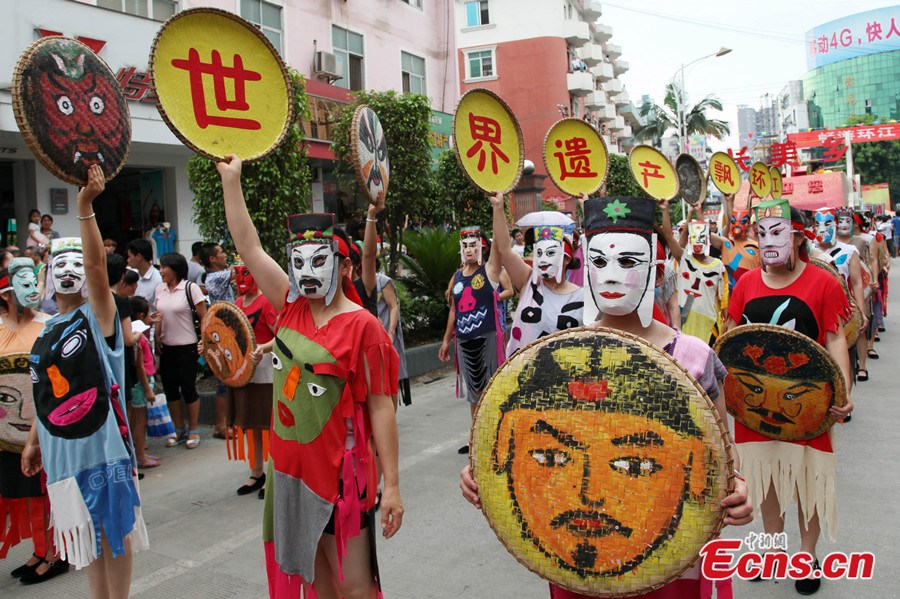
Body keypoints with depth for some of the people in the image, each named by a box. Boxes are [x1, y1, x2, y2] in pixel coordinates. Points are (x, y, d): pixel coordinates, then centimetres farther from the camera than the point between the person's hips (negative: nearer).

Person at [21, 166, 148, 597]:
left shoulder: (97, 316, -7)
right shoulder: (47, 331, 11)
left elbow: (97, 263, -24)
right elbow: (46, 394, 17)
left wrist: (85, 207, -33)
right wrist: (33, 441, 15)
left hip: (102, 444, -6)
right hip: (62, 449, 6)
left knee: (113, 530, 6)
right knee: (87, 534, 17)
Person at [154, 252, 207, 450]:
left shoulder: (190, 288, -9)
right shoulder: (159, 289, 7)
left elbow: (204, 316, -9)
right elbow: (159, 317, 14)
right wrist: (156, 338, 5)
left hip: (186, 346, -6)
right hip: (166, 347, 6)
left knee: (188, 389, 2)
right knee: (170, 389, 11)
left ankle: (193, 430, 16)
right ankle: (179, 430, 25)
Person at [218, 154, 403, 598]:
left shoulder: (361, 326, -14)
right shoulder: (292, 308, 3)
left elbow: (381, 407, -14)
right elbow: (249, 247, 6)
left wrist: (392, 485, -15)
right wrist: (230, 179, 8)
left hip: (339, 473, -6)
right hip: (289, 468, 6)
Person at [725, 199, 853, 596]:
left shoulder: (823, 283, -8)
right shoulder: (746, 283, 3)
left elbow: (835, 340, -9)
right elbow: (730, 338, 8)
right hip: (755, 399, 4)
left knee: (808, 479, 8)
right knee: (764, 474, 16)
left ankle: (808, 555, 29)